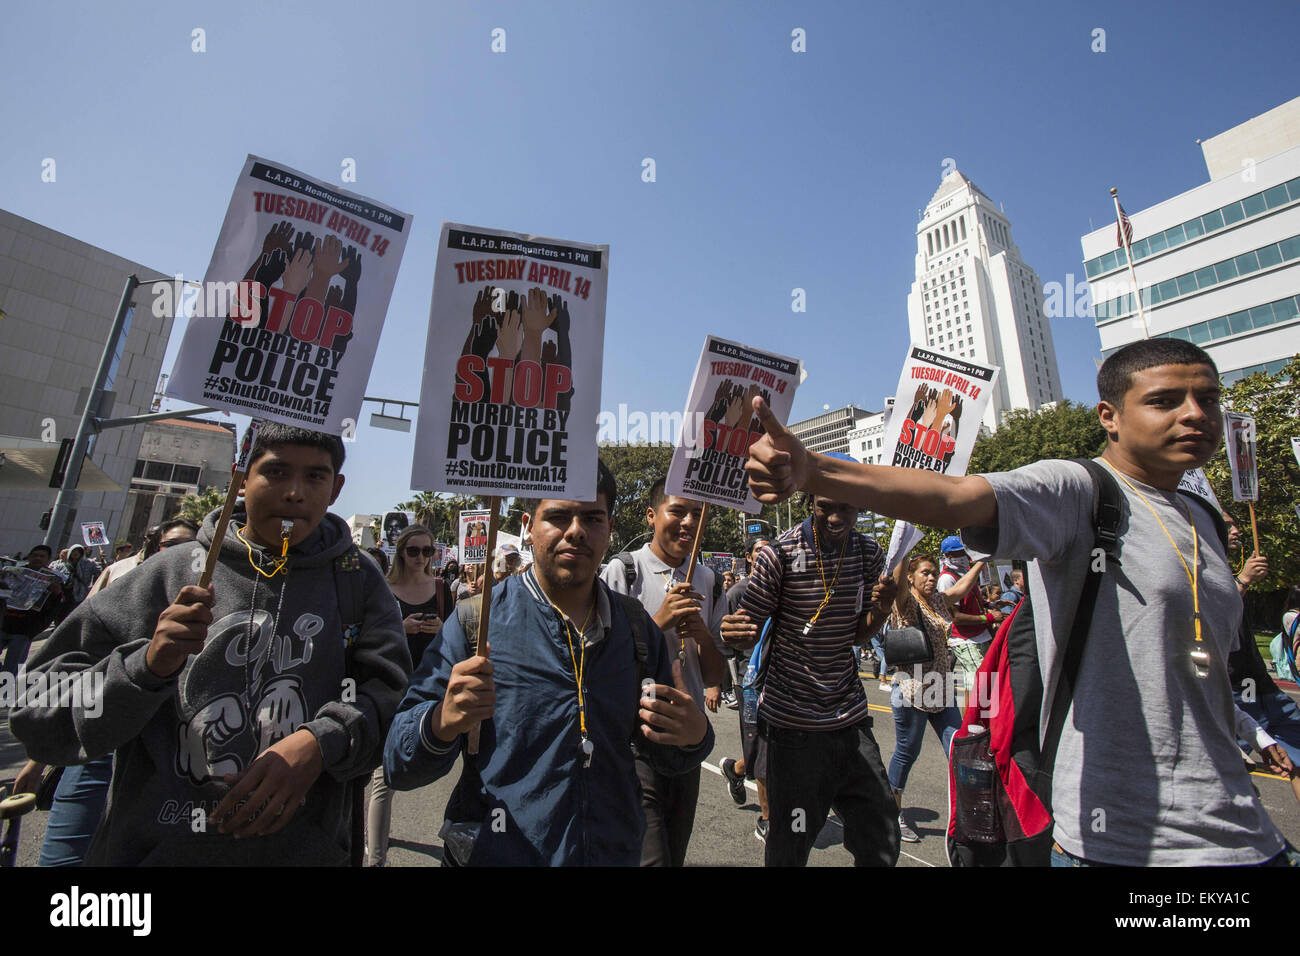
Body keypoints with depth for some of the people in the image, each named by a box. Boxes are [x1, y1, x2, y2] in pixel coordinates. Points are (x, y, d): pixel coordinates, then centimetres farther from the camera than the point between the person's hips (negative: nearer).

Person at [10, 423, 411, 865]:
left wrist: (321, 742, -24)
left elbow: (391, 691, -9)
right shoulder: (170, 572, -4)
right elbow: (38, 713, -3)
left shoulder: (357, 581, -4)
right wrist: (147, 667, -21)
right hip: (150, 848, 1)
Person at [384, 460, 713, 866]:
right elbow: (399, 767, -13)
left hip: (616, 853, 4)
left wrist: (695, 736, -19)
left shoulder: (638, 628, -5)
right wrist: (443, 721, -34)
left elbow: (667, 759, 3)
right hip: (496, 854, -3)